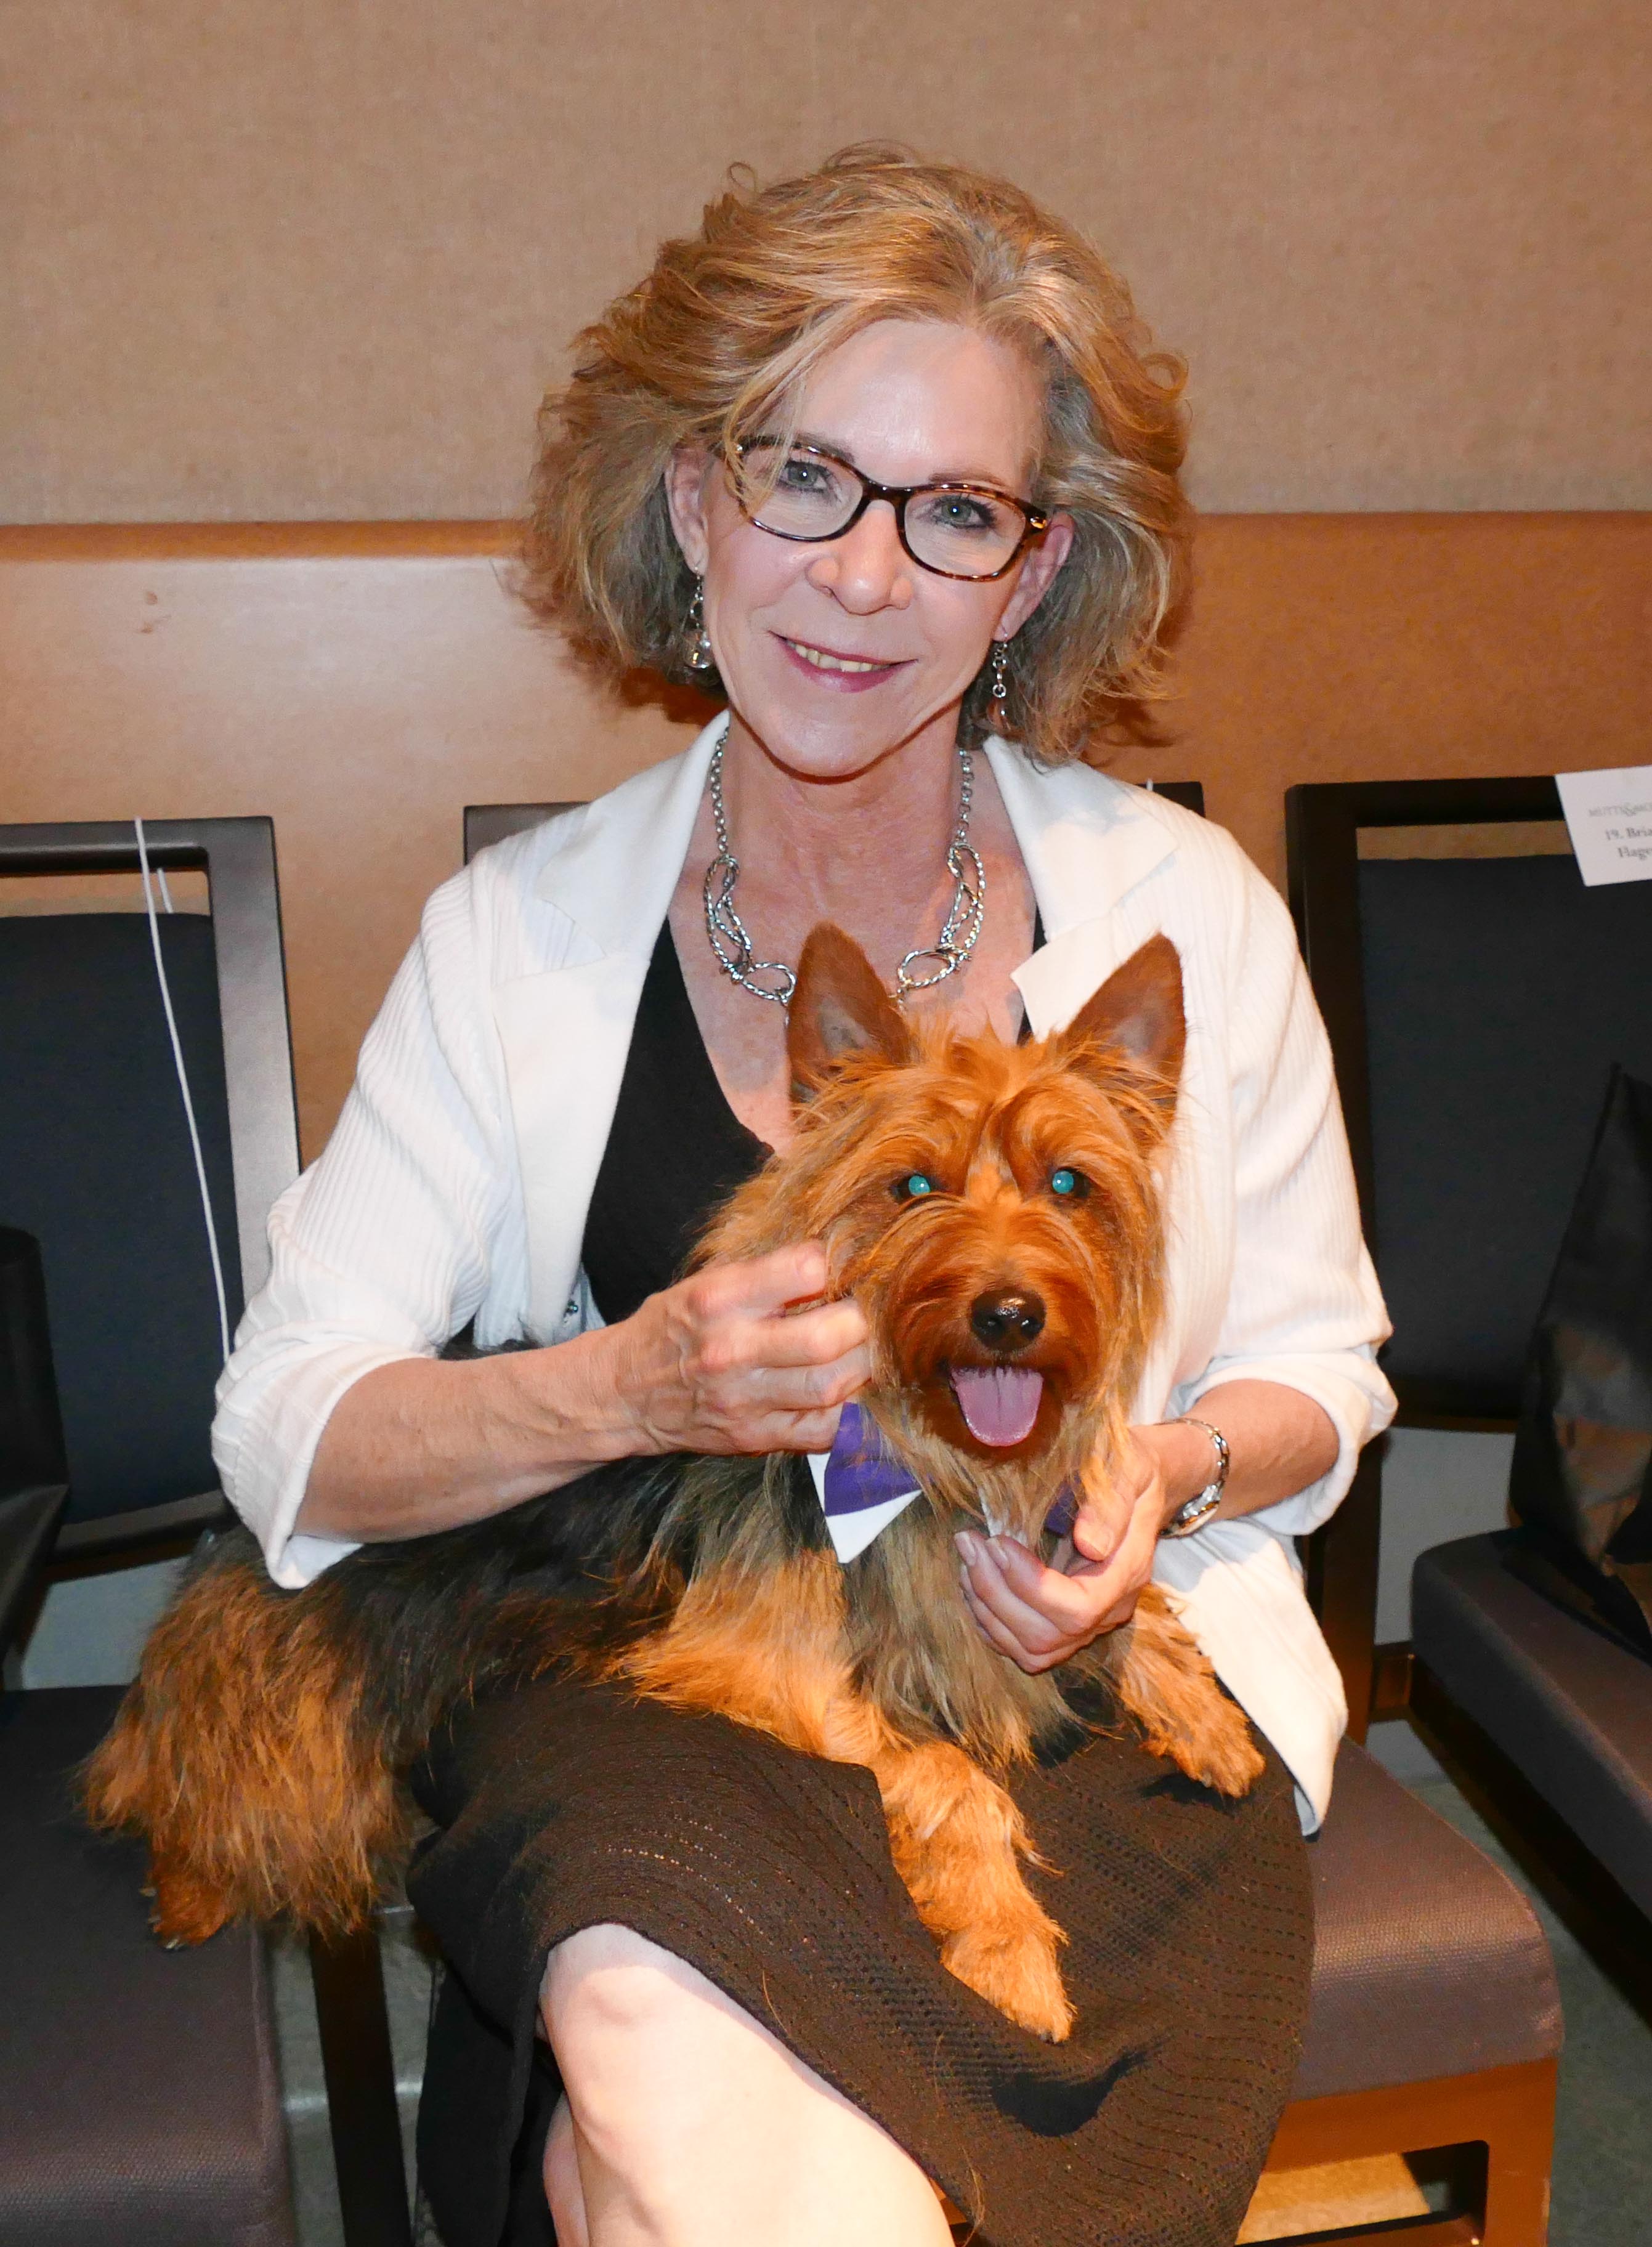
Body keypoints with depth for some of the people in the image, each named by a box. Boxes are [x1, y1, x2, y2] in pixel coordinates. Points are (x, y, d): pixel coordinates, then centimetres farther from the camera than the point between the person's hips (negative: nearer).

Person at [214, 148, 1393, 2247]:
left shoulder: (1187, 910, 1)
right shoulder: (521, 933, 1)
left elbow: (1322, 1366, 10)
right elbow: (281, 1429, -1)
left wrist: (1167, 1472, -11)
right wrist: (629, 1389, -18)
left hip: (1087, 1671, 1)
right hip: (638, 1668, 0)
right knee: (656, 2036, -31)